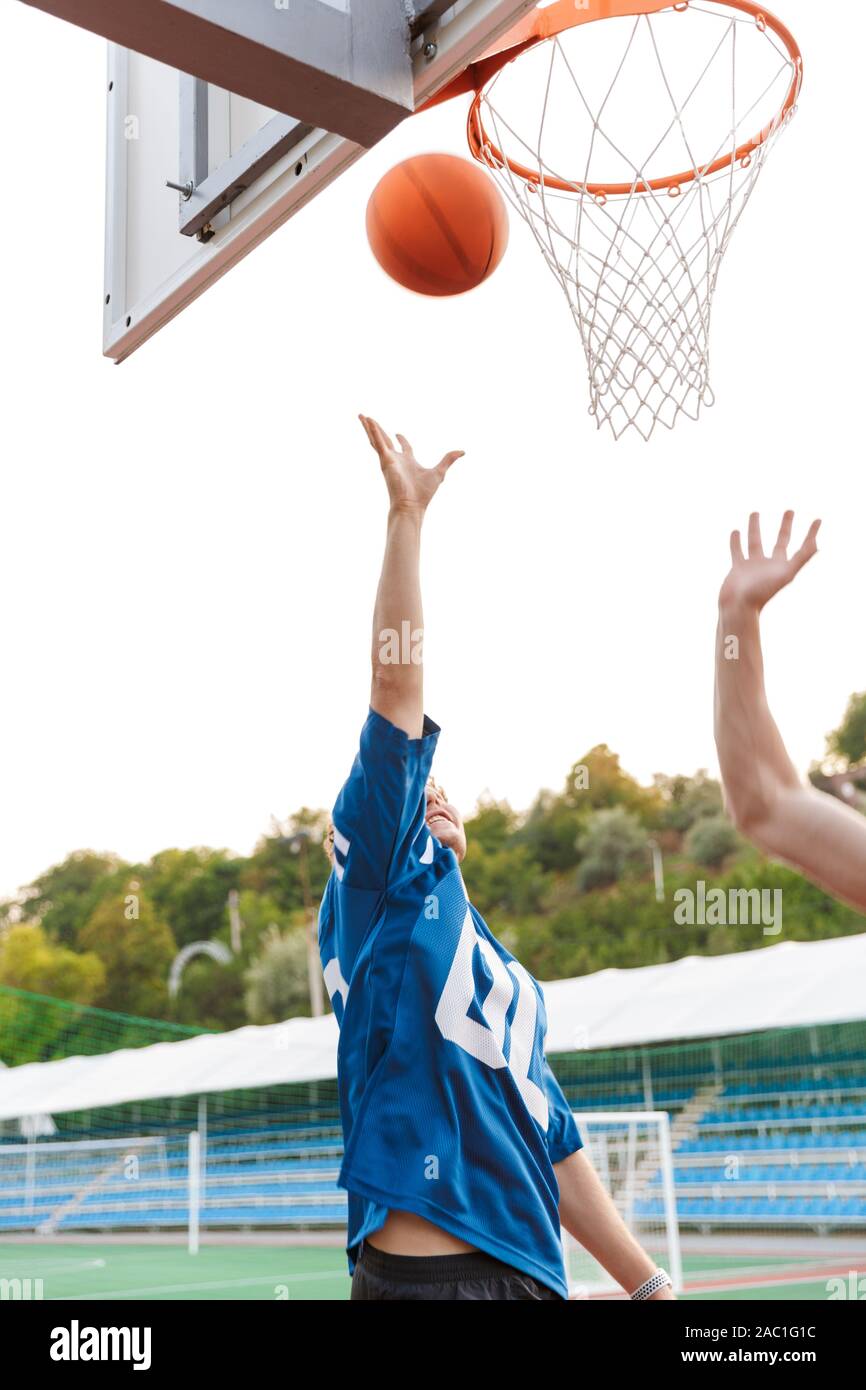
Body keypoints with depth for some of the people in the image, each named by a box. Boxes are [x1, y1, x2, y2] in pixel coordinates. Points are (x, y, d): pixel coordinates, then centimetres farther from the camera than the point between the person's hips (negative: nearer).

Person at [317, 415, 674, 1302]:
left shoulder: (506, 974, 23)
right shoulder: (381, 884, 4)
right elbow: (396, 683, -6)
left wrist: (650, 1287, 20)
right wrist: (406, 517, -9)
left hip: (527, 1271, 7)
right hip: (419, 1273, -7)